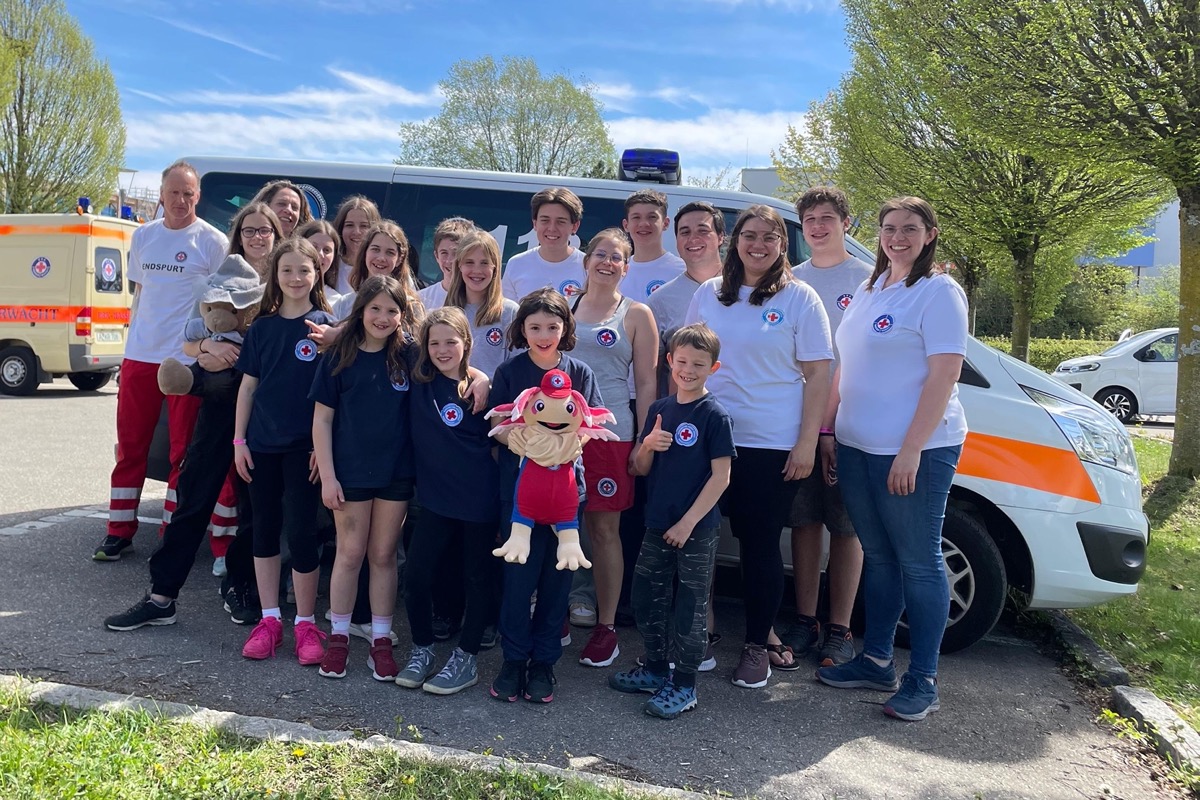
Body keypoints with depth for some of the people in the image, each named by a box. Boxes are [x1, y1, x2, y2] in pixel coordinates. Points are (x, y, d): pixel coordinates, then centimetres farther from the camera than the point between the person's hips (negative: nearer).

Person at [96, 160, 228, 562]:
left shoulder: (213, 242, -4)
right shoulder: (143, 236, 11)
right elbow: (139, 292, 19)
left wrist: (216, 346, -10)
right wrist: (133, 339, 14)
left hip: (188, 358, -5)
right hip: (139, 356, 5)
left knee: (183, 451, 3)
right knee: (130, 446, 10)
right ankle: (119, 531, 21)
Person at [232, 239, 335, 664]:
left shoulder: (326, 326, -2)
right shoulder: (261, 328, 7)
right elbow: (248, 386, 10)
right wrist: (239, 440, 5)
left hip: (303, 445, -4)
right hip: (261, 443, 4)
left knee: (301, 531, -2)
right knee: (265, 529, 9)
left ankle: (305, 622, 12)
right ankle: (269, 618, 21)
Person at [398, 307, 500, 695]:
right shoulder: (419, 380, 0)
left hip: (479, 499, -2)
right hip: (435, 498, 2)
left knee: (478, 579, 10)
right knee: (417, 577, 1)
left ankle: (466, 660, 25)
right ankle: (421, 650, 25)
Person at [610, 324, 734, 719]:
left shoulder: (715, 415, -11)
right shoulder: (659, 409, 6)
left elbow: (721, 476, -13)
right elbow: (640, 468, 8)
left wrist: (688, 522, -16)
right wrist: (648, 445, -13)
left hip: (697, 530, -6)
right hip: (657, 525, 6)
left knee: (690, 608, 5)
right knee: (646, 599, 15)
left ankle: (684, 685, 18)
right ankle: (656, 668, 34)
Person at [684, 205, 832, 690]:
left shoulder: (800, 298, -1)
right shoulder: (709, 294, 9)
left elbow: (818, 375, -3)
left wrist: (807, 442, -9)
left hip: (774, 445, -3)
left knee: (761, 544, 5)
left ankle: (757, 644, 21)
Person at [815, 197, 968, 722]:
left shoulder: (939, 292, -8)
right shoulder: (869, 290, 15)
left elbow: (944, 376, -15)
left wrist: (911, 451, -20)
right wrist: (828, 431, 14)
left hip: (916, 451, -7)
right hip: (857, 447, 7)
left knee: (918, 562, 1)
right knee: (877, 556, 15)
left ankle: (922, 681, 12)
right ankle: (876, 661, 27)